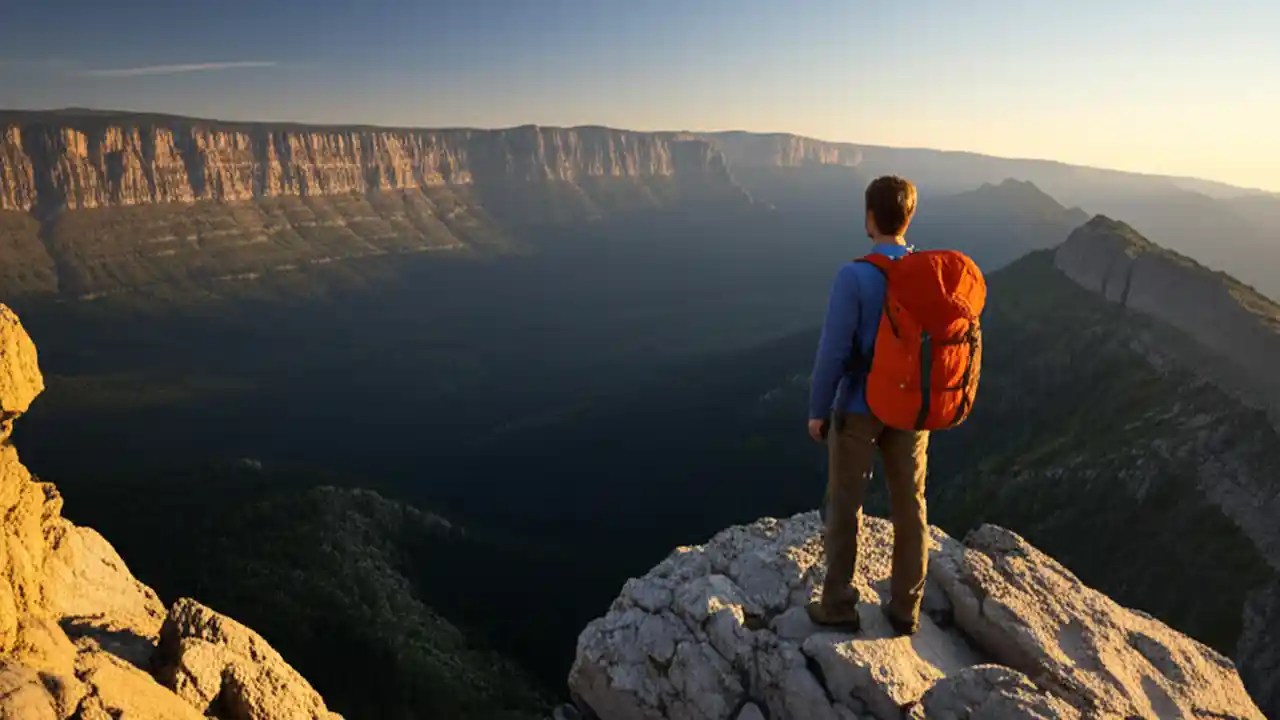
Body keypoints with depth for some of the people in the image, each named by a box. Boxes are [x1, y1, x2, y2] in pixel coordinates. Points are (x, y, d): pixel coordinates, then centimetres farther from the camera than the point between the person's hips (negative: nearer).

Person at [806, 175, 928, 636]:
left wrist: (817, 410, -5)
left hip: (859, 408, -5)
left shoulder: (853, 277, -21)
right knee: (910, 507, 14)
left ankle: (838, 606, 23)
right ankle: (905, 609, 28)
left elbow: (833, 351, -19)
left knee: (844, 505, 11)